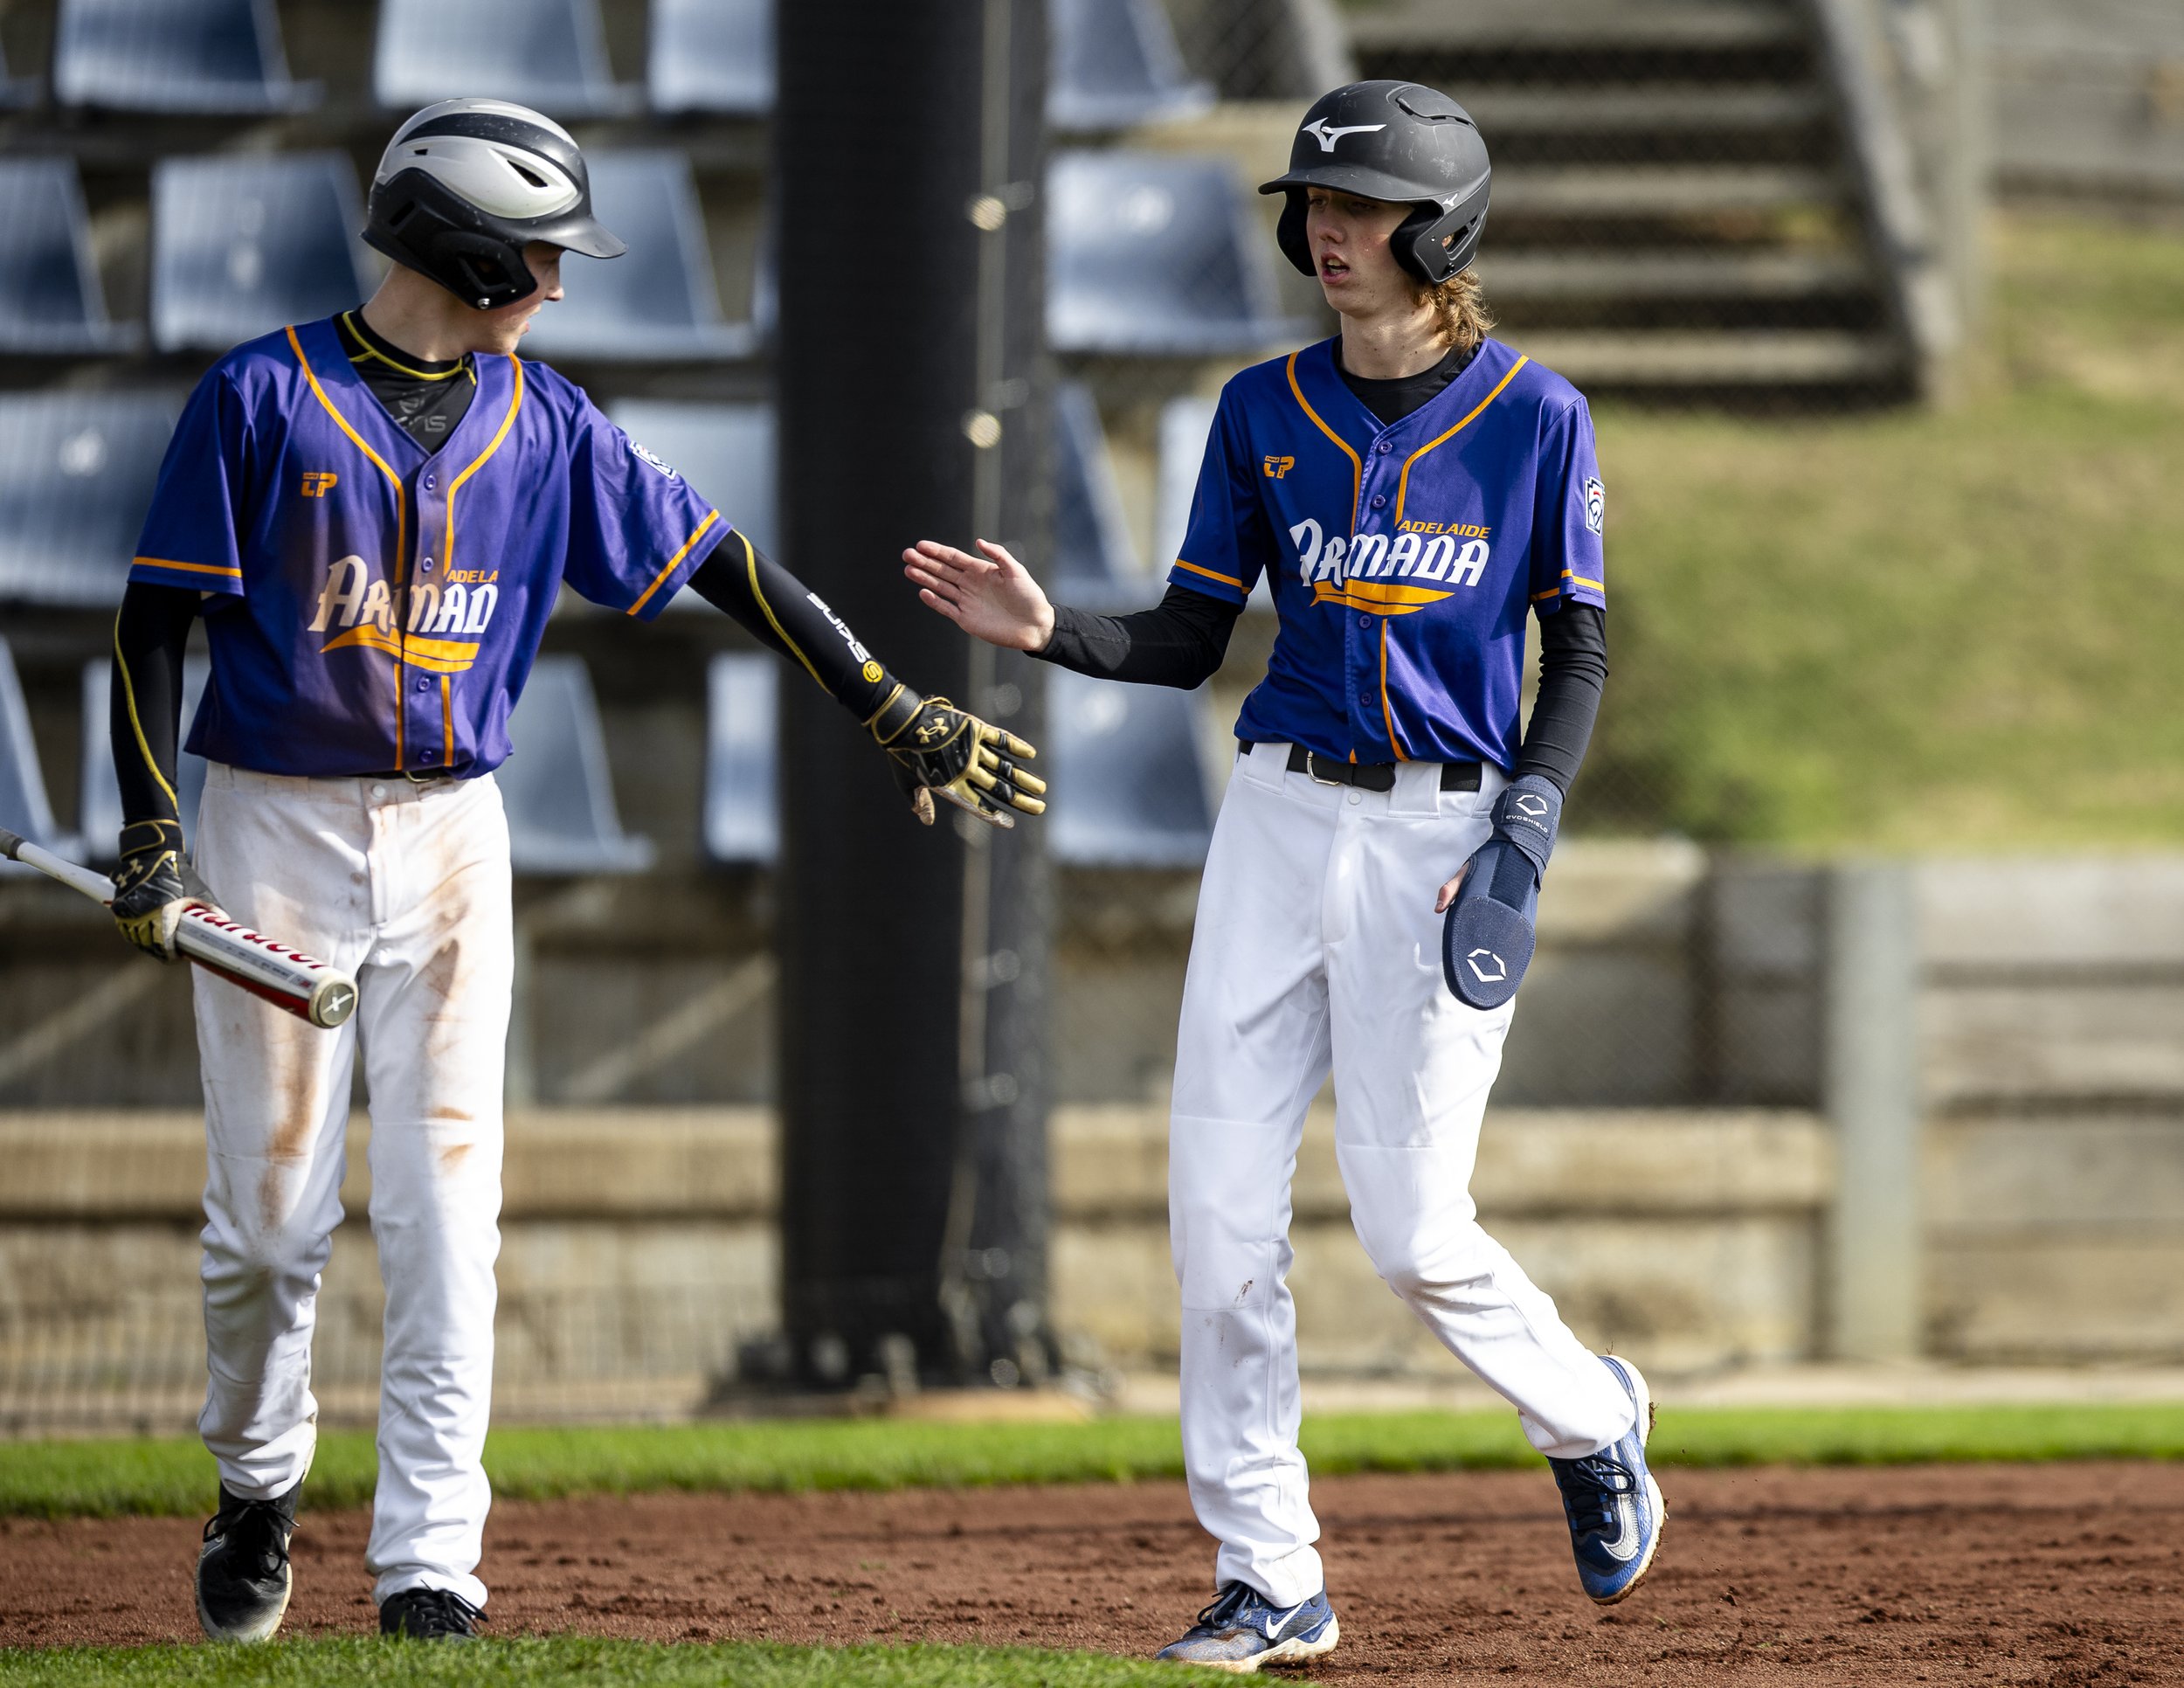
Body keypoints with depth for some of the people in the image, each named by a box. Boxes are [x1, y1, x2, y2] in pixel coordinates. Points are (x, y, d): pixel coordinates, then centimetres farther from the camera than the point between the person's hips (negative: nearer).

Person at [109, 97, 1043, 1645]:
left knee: (447, 1207, -5)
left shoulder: (542, 424, 6)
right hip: (275, 823, -3)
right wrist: (152, 839, -12)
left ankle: (430, 1562, -5)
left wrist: (887, 704, 4)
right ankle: (259, 1484, 26)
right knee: (272, 1205, 1)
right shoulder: (265, 399, -6)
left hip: (452, 835, 3)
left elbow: (715, 560, 9)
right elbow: (159, 619, -5)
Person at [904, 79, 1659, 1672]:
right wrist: (1049, 630, -11)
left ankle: (1590, 1419, 24)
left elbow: (1580, 650, 1)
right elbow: (1187, 641, 8)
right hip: (1283, 815, 4)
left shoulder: (1533, 416, -3)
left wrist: (1527, 832, -12)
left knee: (1415, 1234, -8)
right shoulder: (1266, 411, 6)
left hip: (1447, 832, -4)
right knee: (1221, 1209, -3)